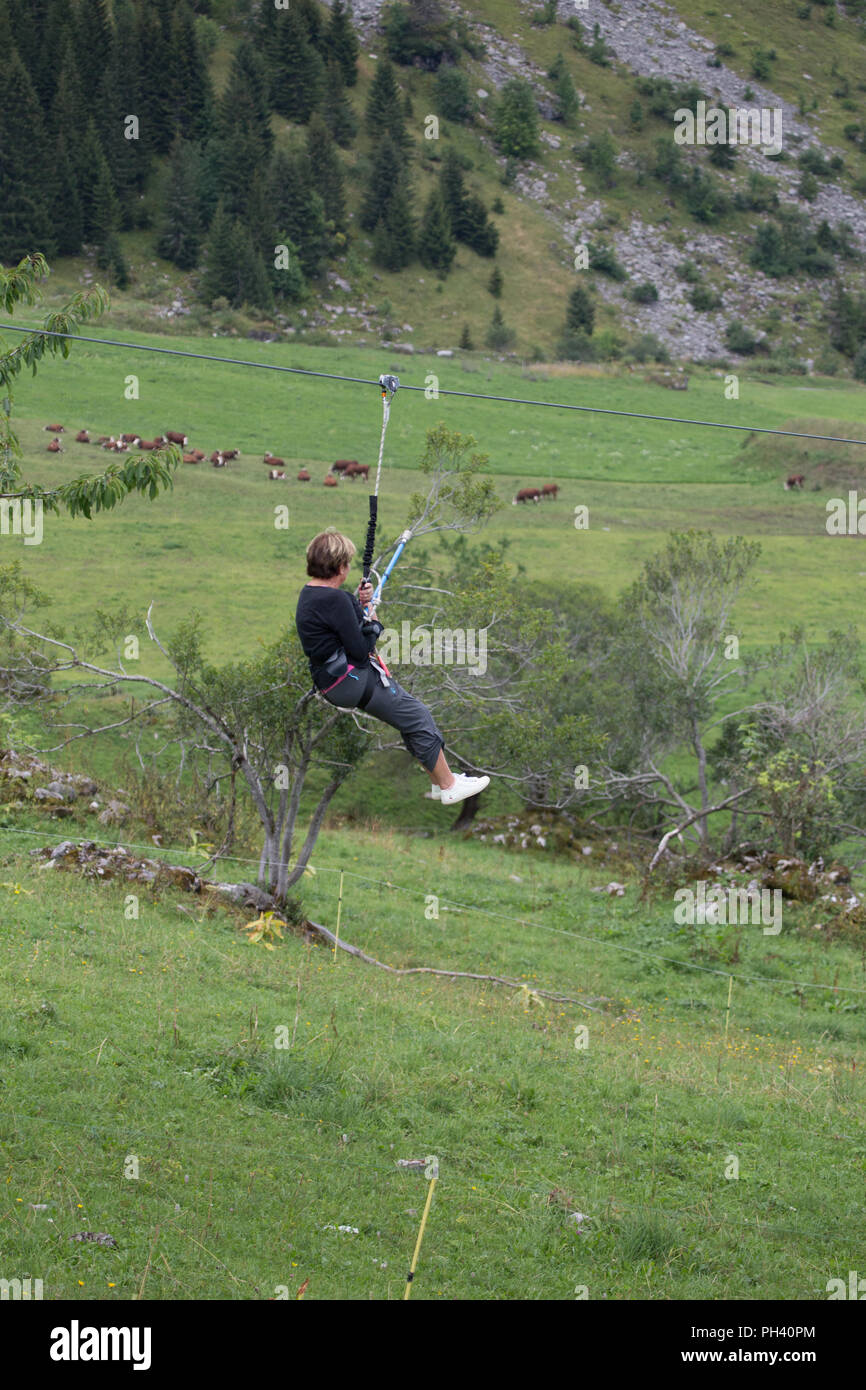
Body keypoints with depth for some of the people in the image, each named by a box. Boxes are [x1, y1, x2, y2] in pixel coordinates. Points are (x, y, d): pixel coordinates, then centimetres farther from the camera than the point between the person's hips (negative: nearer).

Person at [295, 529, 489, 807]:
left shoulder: (310, 593, 9)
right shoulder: (333, 599, -22)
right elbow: (360, 650, -20)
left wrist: (360, 602, 3)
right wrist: (373, 623, -2)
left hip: (331, 677, 11)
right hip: (350, 680, -11)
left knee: (414, 714, 14)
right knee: (418, 717, -3)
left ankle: (439, 782, 17)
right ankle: (449, 786, 4)